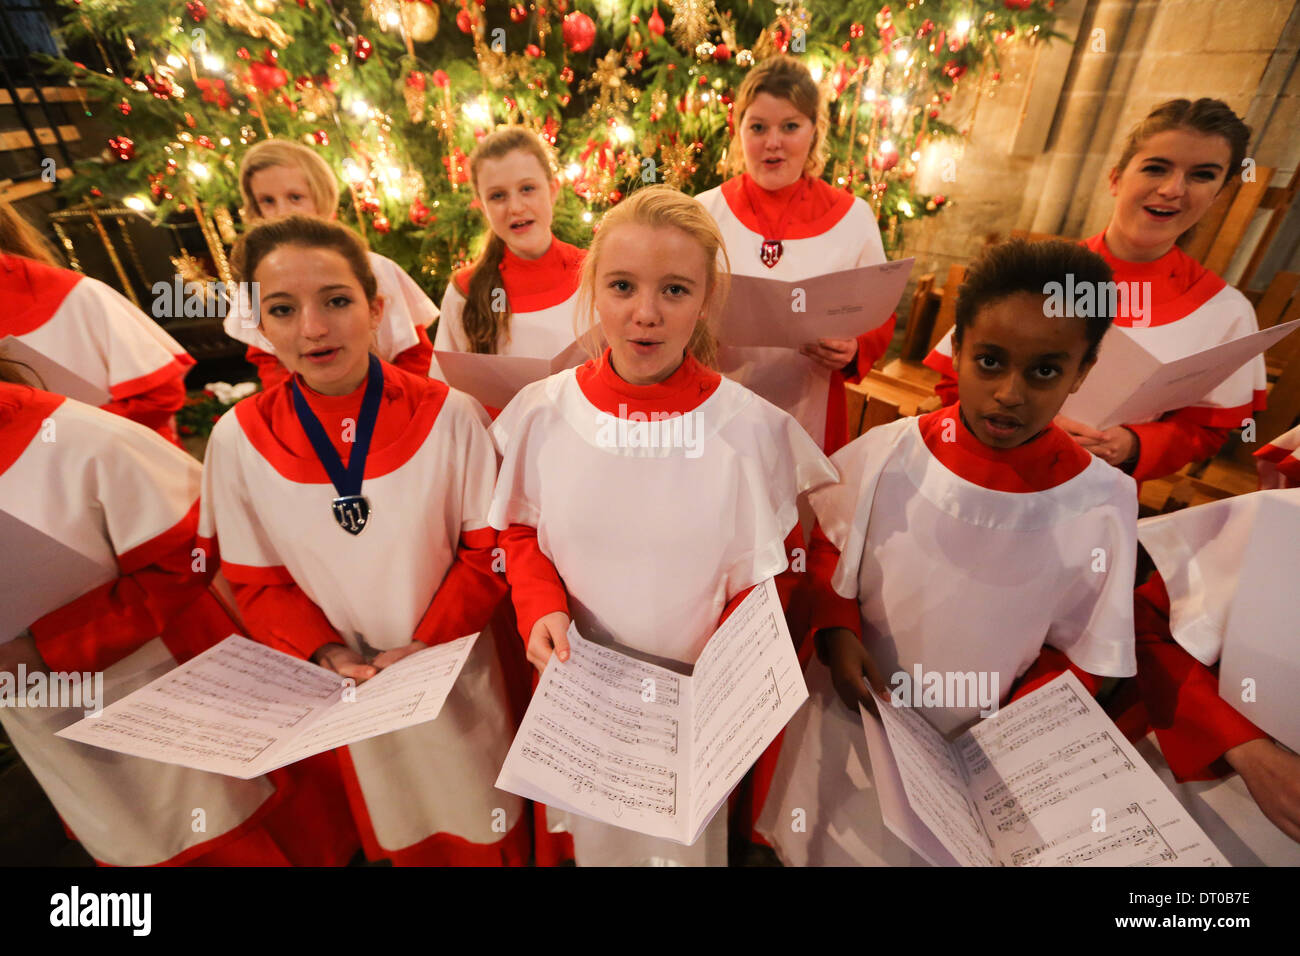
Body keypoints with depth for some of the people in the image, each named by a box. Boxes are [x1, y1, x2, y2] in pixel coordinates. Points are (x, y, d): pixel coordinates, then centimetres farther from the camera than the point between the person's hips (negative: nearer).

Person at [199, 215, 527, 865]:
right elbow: (257, 581, -1)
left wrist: (426, 643, -16)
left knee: (484, 832, 22)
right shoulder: (239, 440, -11)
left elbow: (489, 547, -9)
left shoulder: (450, 416, -17)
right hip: (347, 681, 2)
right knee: (396, 833, 28)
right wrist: (326, 653, -14)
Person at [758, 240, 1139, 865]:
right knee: (823, 843, 24)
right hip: (851, 719, 1)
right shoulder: (888, 454, -17)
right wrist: (836, 633, -16)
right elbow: (825, 551, -2)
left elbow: (1079, 655, -4)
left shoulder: (1102, 503, -16)